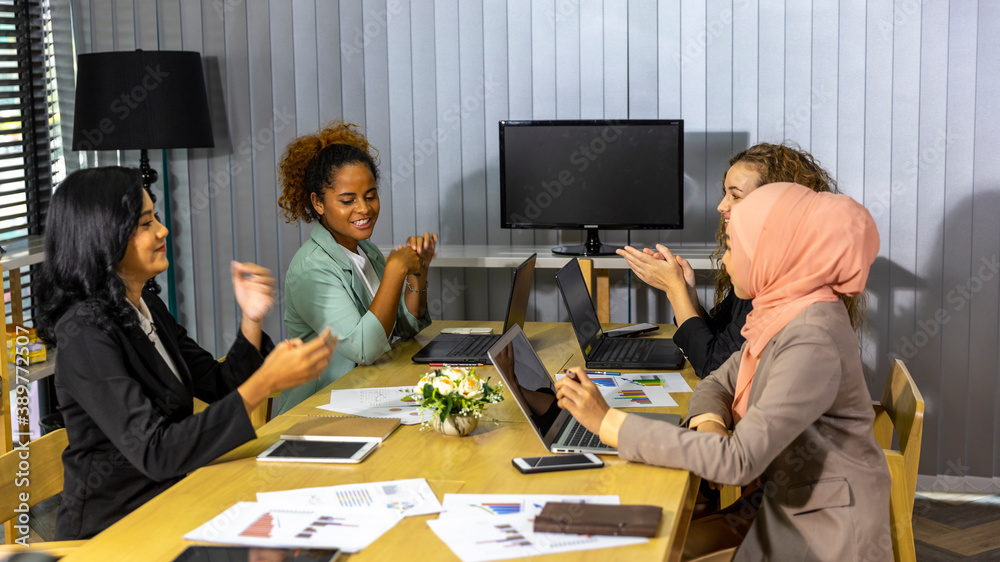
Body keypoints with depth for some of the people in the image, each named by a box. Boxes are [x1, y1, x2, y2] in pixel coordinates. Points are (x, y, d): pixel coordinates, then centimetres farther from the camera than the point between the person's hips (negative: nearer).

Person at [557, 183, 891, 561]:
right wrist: (709, 427, -14)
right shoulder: (787, 315, 3)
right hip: (786, 511, 8)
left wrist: (608, 422, -29)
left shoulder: (812, 345, -26)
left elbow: (738, 462, -31)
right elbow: (719, 384, 11)